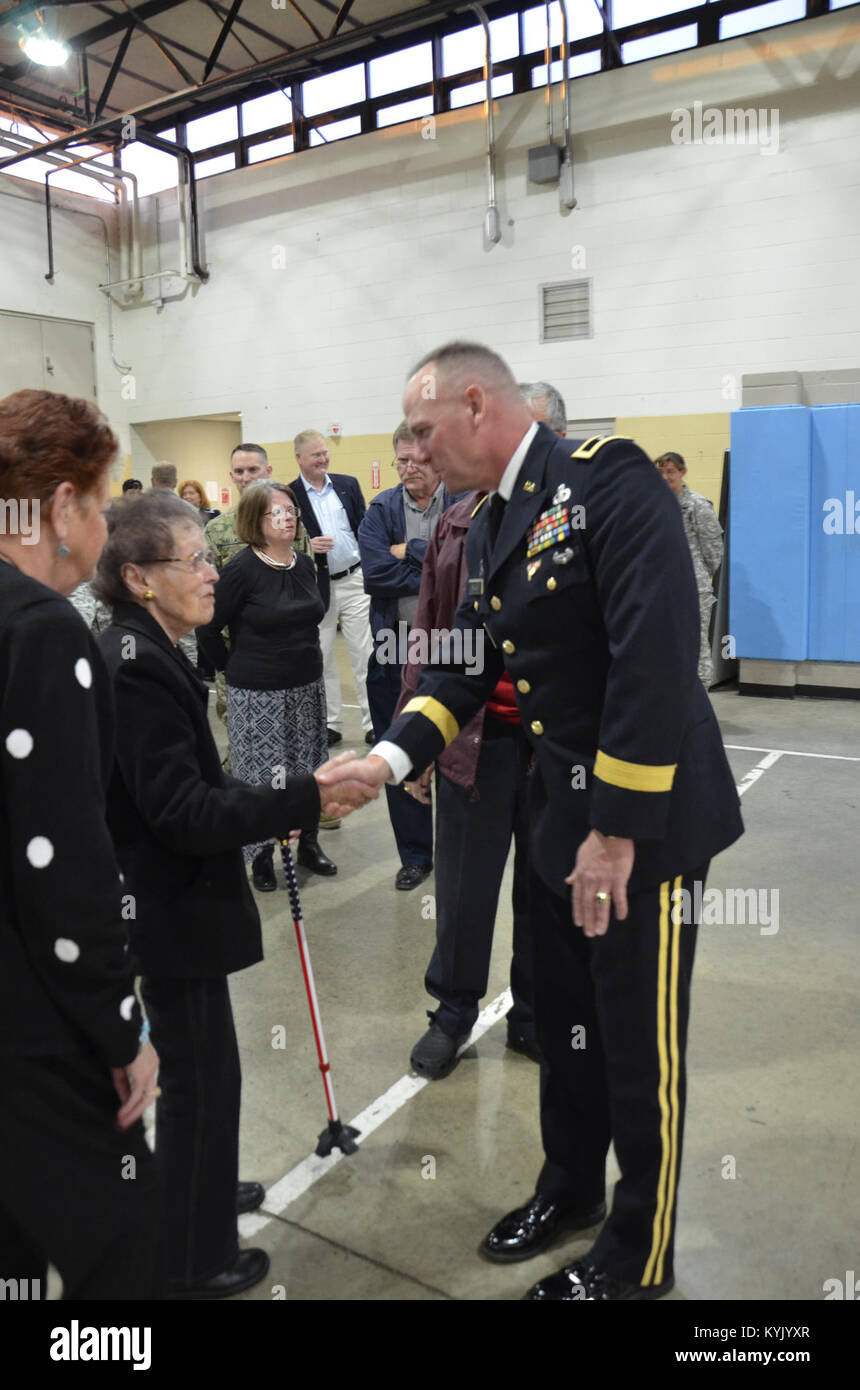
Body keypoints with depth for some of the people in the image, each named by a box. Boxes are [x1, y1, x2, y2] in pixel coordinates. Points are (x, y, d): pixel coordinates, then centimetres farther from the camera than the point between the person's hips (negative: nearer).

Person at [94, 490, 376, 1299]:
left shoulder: (142, 654, 6)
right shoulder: (137, 669, -25)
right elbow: (187, 815, -27)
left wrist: (266, 811, 8)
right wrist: (307, 798, -29)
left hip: (168, 899, 10)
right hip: (170, 912, -10)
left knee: (195, 1065, 25)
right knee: (201, 1074, 7)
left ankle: (197, 1192, 47)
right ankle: (193, 1262, 27)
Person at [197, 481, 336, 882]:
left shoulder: (304, 564, 5)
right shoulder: (241, 570, -14)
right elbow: (208, 631, -8)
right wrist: (236, 669, 0)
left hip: (307, 687, 6)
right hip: (258, 695, -6)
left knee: (309, 771, 13)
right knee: (261, 777, 3)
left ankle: (308, 843, 31)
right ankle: (261, 856, 20)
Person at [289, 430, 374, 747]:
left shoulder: (348, 484, 6)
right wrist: (307, 546, -19)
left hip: (354, 580, 1)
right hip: (316, 586, -1)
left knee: (364, 654, 4)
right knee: (321, 659, 8)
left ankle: (372, 723, 11)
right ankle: (330, 723, 20)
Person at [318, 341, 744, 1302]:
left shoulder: (610, 480, -17)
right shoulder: (488, 527, 10)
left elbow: (655, 656, -26)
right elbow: (464, 668, 10)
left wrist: (618, 829, -25)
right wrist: (388, 758, -5)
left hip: (645, 817, -8)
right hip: (558, 811, 8)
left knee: (637, 1043, 9)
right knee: (562, 1021, 22)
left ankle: (639, 1256, 32)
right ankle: (571, 1186, 47)